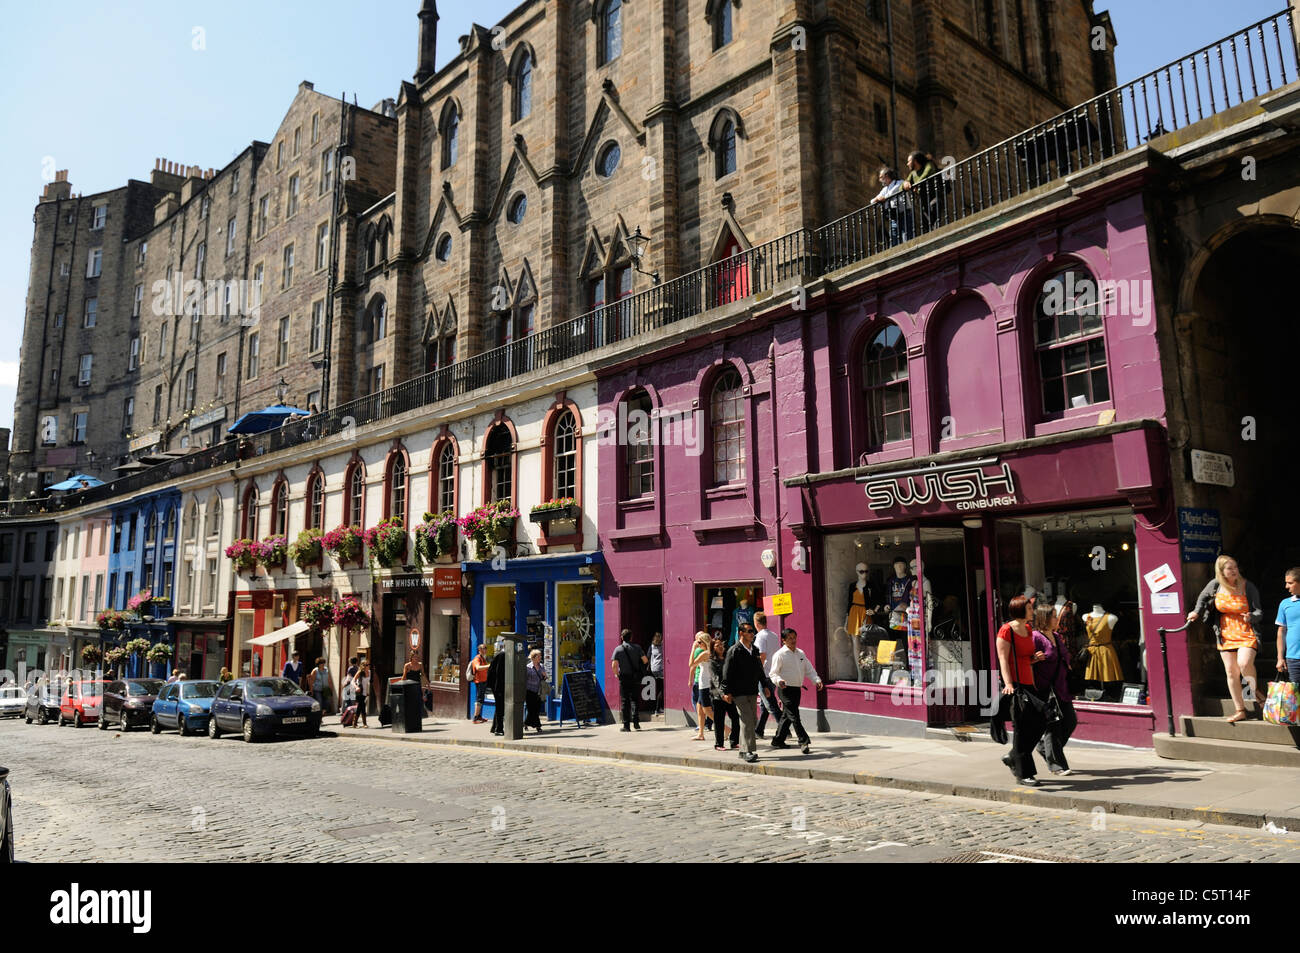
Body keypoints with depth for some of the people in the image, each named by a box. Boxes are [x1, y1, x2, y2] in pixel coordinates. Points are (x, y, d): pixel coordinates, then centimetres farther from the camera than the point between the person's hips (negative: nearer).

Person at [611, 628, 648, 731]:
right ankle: (636, 722, -4)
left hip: (624, 678, -1)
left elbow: (614, 665, -12)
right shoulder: (637, 647, 0)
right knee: (634, 699, 10)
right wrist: (641, 670, 15)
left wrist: (616, 674, 5)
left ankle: (626, 725, 4)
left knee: (624, 701, 6)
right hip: (635, 678, 1)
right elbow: (645, 660, -4)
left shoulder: (618, 649, -3)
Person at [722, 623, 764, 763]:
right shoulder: (734, 651, -8)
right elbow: (727, 672, -10)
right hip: (739, 692, -7)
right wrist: (727, 692, -13)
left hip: (752, 692, 7)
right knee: (747, 721, -11)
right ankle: (747, 751, -8)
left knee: (752, 720, 9)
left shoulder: (754, 650, 13)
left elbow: (759, 670, 23)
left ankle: (743, 750, 20)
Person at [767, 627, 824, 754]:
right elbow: (773, 673, -11)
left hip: (797, 688, 7)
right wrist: (779, 681, -31)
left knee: (787, 716, 14)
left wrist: (816, 680, -2)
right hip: (786, 689, -7)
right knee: (794, 716, -10)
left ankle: (778, 741, 25)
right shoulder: (780, 655, -9)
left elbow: (809, 669, 14)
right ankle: (804, 742, -8)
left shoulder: (800, 653, 12)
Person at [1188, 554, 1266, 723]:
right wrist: (1197, 612, 8)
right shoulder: (1215, 585, -4)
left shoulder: (1248, 587, -9)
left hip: (1247, 634, -3)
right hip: (1226, 635, 3)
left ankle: (1255, 691, 4)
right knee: (1231, 672, 4)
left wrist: (1252, 617, -27)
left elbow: (1259, 613, -7)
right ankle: (1240, 710, 14)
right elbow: (1203, 597, 19)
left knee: (1244, 663, -27)